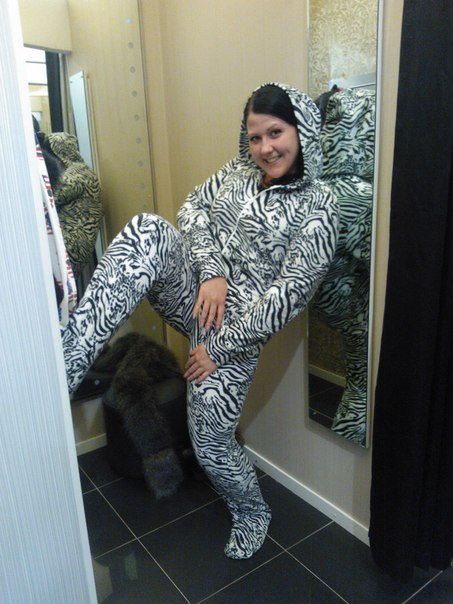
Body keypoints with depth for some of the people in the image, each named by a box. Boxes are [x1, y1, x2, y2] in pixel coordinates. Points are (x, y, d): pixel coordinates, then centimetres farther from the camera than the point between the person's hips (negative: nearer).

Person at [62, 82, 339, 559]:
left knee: (211, 441, -2)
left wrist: (220, 345, -14)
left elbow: (290, 293, -15)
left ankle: (252, 513, 34)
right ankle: (64, 365, -28)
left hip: (237, 328, -4)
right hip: (191, 289, 5)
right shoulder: (238, 172, 10)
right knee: (148, 231, -25)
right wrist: (211, 270, -18)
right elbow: (191, 210, 1)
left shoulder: (318, 206, -8)